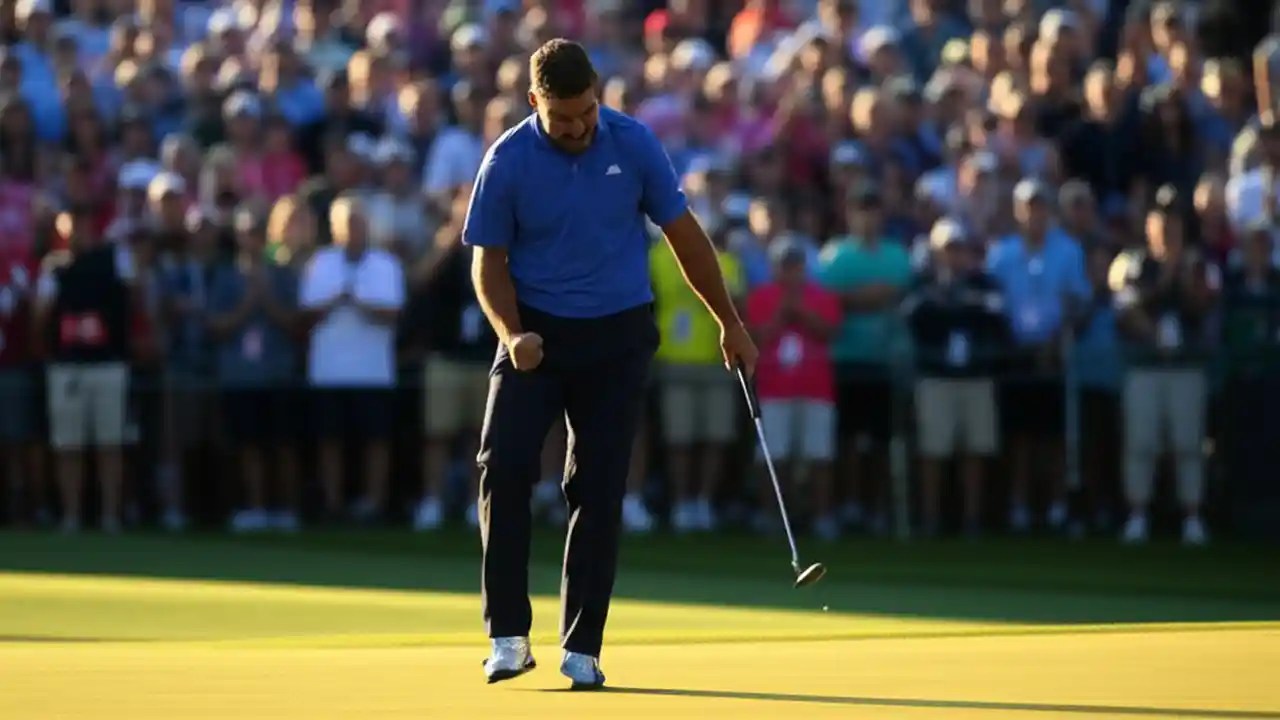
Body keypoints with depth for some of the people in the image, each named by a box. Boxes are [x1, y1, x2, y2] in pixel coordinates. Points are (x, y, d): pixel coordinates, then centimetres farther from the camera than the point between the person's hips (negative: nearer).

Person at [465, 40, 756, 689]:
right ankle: (509, 635, -10)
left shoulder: (633, 145, -6)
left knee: (597, 490, 0)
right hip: (537, 334, -1)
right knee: (503, 467, -17)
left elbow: (682, 234, 5)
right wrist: (511, 333, -19)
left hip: (618, 337, 1)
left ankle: (581, 648, 6)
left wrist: (729, 322, 7)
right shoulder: (507, 162, -10)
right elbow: (490, 261, -2)